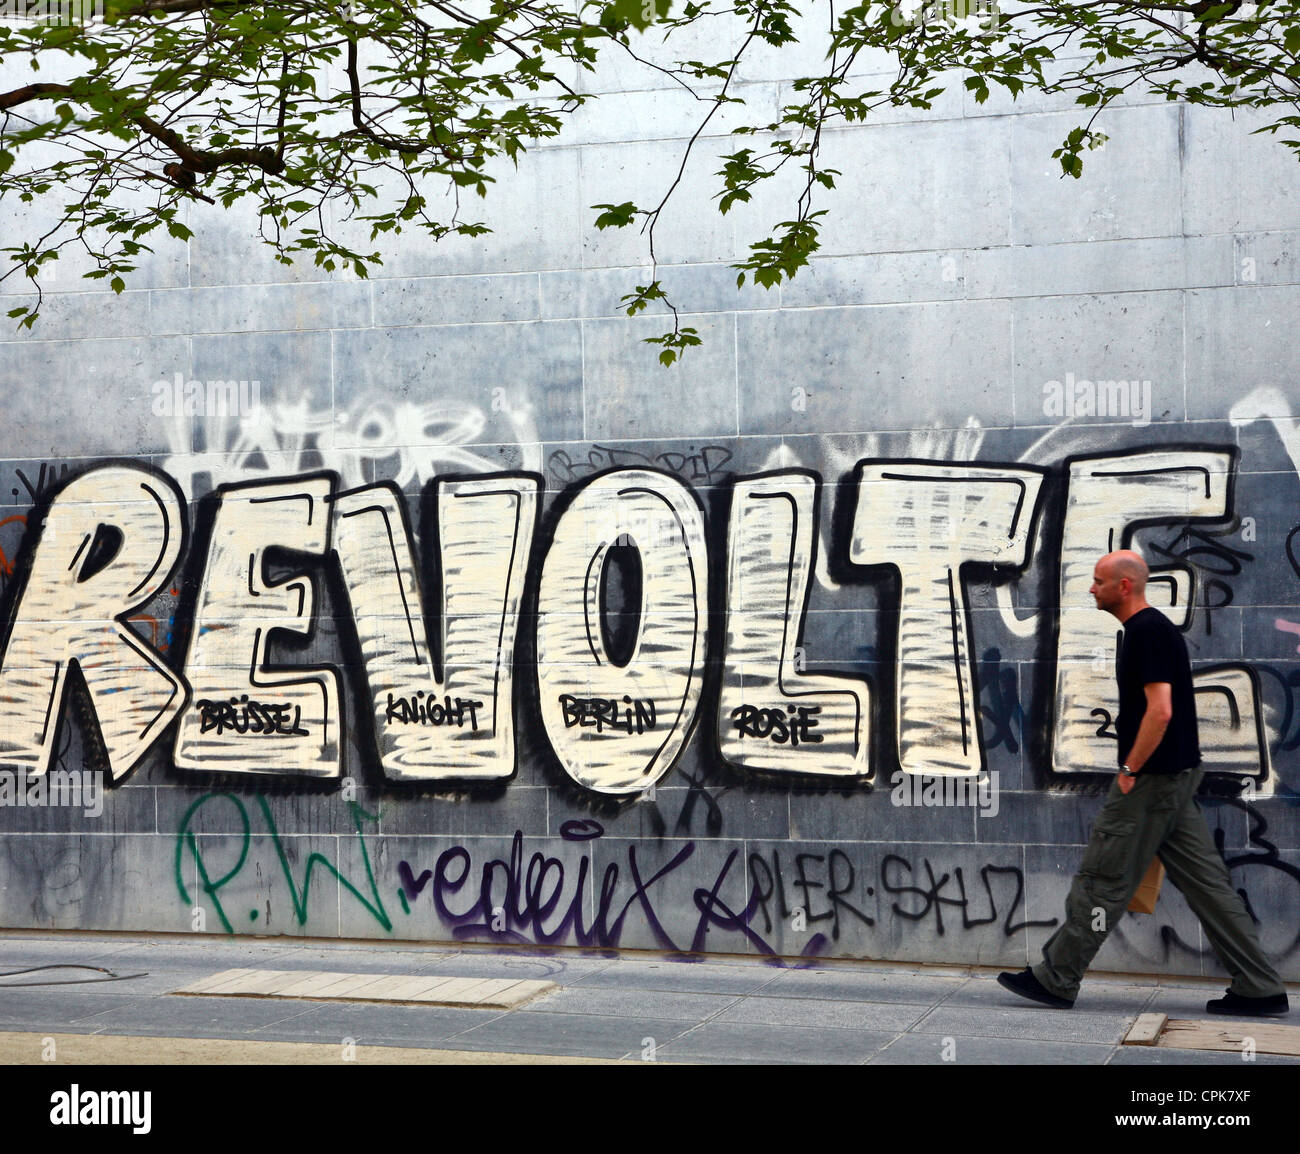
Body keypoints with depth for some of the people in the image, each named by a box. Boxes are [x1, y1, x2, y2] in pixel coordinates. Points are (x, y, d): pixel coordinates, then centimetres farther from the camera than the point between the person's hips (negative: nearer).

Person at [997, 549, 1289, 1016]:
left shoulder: (1146, 632, -16)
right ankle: (1259, 989, 10)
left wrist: (1129, 771, -17)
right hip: (1178, 776, 10)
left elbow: (1160, 710, -24)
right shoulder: (1153, 628, 16)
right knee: (1206, 882, 9)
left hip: (1153, 779, -10)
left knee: (1102, 880, -2)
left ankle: (1056, 979, 6)